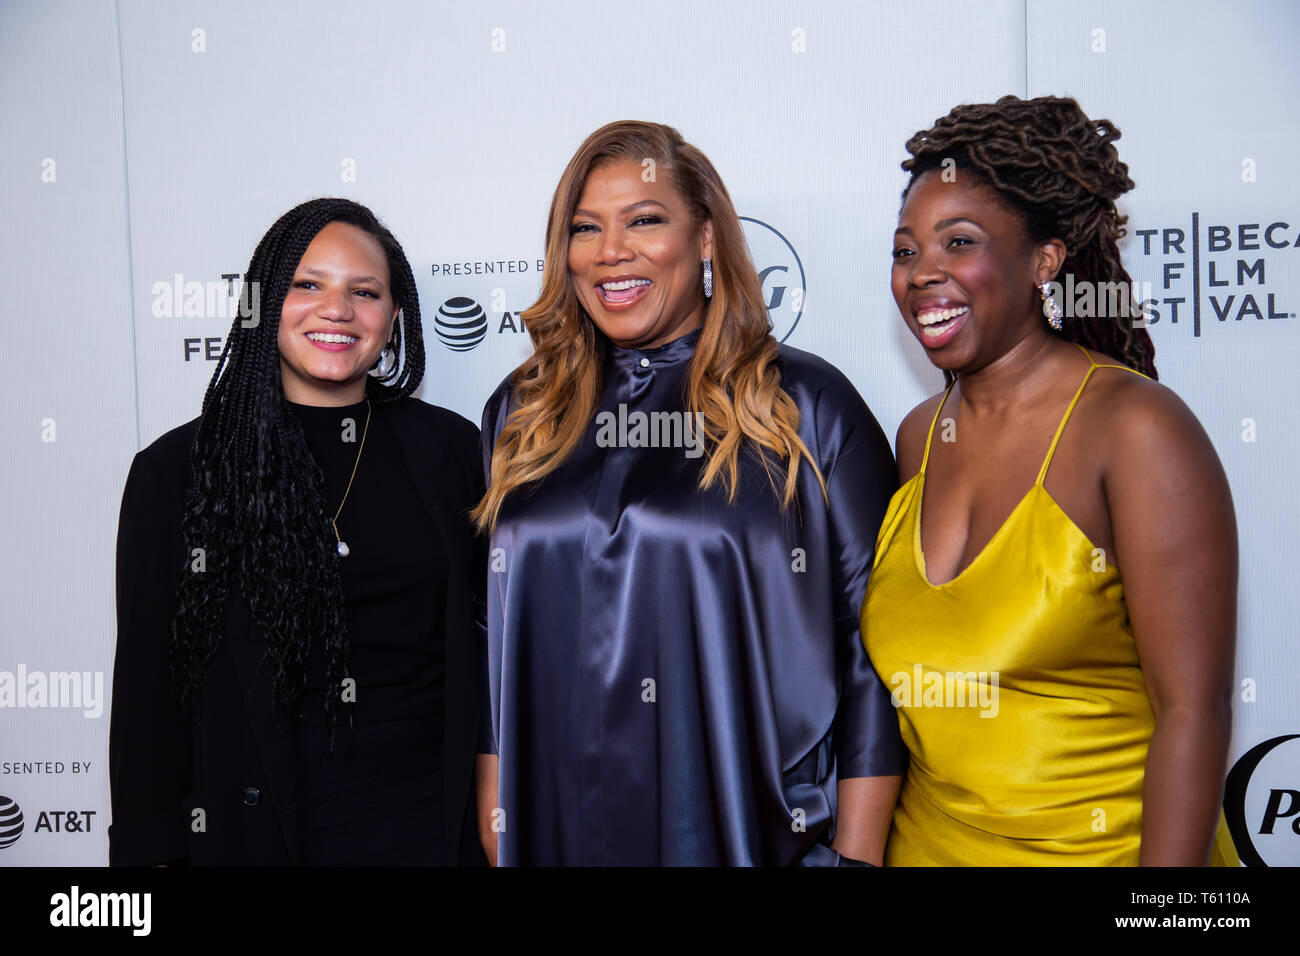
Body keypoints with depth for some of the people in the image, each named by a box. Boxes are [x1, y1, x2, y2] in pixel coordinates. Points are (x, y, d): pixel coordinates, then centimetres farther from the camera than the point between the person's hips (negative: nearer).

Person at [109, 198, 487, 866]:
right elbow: (145, 691, -1)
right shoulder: (175, 469, -4)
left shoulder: (450, 448, 0)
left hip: (427, 819, 1)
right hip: (253, 829, -1)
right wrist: (147, 852, -3)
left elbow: (485, 644, 4)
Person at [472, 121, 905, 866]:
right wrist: (494, 832, 6)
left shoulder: (809, 406, -6)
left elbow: (873, 647, -7)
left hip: (751, 832, -2)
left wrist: (856, 854, -9)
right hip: (555, 831, 3)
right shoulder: (520, 413, 6)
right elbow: (490, 637, 8)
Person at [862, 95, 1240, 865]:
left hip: (1101, 849, -5)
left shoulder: (1135, 427, -16)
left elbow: (1192, 710, -18)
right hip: (927, 842, 5)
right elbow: (906, 673, 8)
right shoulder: (919, 436, 1)